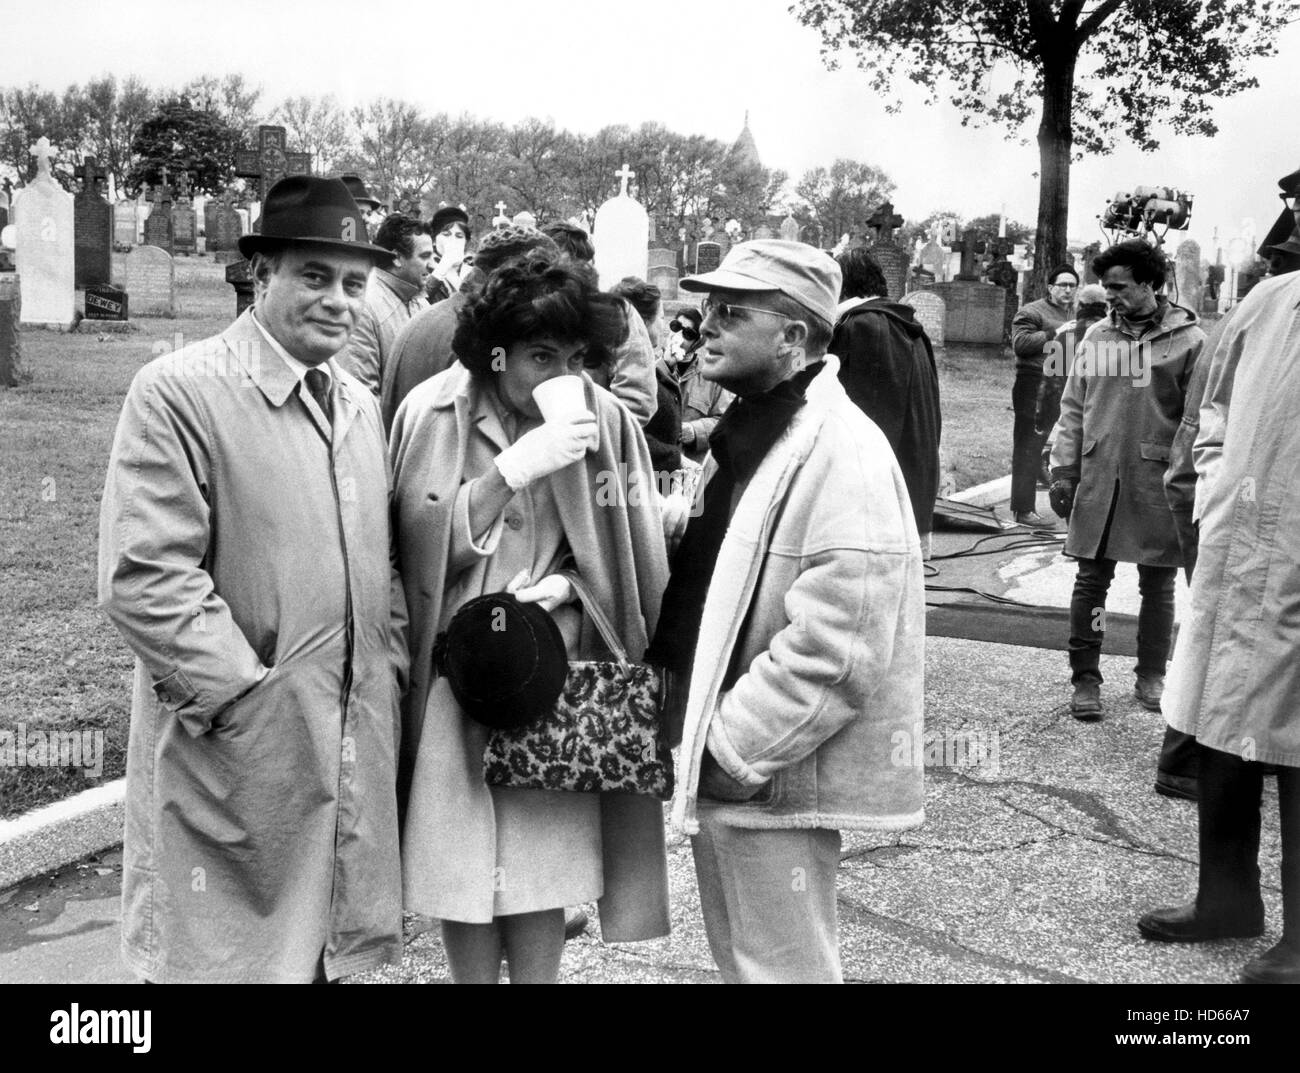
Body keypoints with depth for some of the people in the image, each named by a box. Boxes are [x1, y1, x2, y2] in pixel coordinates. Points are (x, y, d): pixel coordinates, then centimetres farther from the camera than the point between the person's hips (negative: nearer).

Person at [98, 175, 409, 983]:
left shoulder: (359, 403, 13)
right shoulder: (178, 393, -10)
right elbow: (143, 577, -17)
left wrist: (390, 669, 8)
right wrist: (245, 696, -18)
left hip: (357, 756, 7)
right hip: (233, 759, -6)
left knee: (332, 950, 16)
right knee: (225, 956, 5)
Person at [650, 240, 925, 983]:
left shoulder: (841, 451, -20)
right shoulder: (749, 433, 10)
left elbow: (834, 649, -26)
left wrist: (736, 749, -20)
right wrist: (706, 737, 11)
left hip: (773, 775, -9)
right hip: (723, 758, 9)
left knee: (779, 968, 7)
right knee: (740, 959, 22)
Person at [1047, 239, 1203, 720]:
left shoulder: (1188, 341, -3)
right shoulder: (1096, 338, 7)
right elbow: (1072, 409, 10)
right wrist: (1063, 470, 4)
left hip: (1158, 484, -2)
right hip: (1098, 480, 3)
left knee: (1158, 585, 9)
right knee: (1090, 580, 2)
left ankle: (1151, 676, 24)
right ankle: (1085, 678, 11)